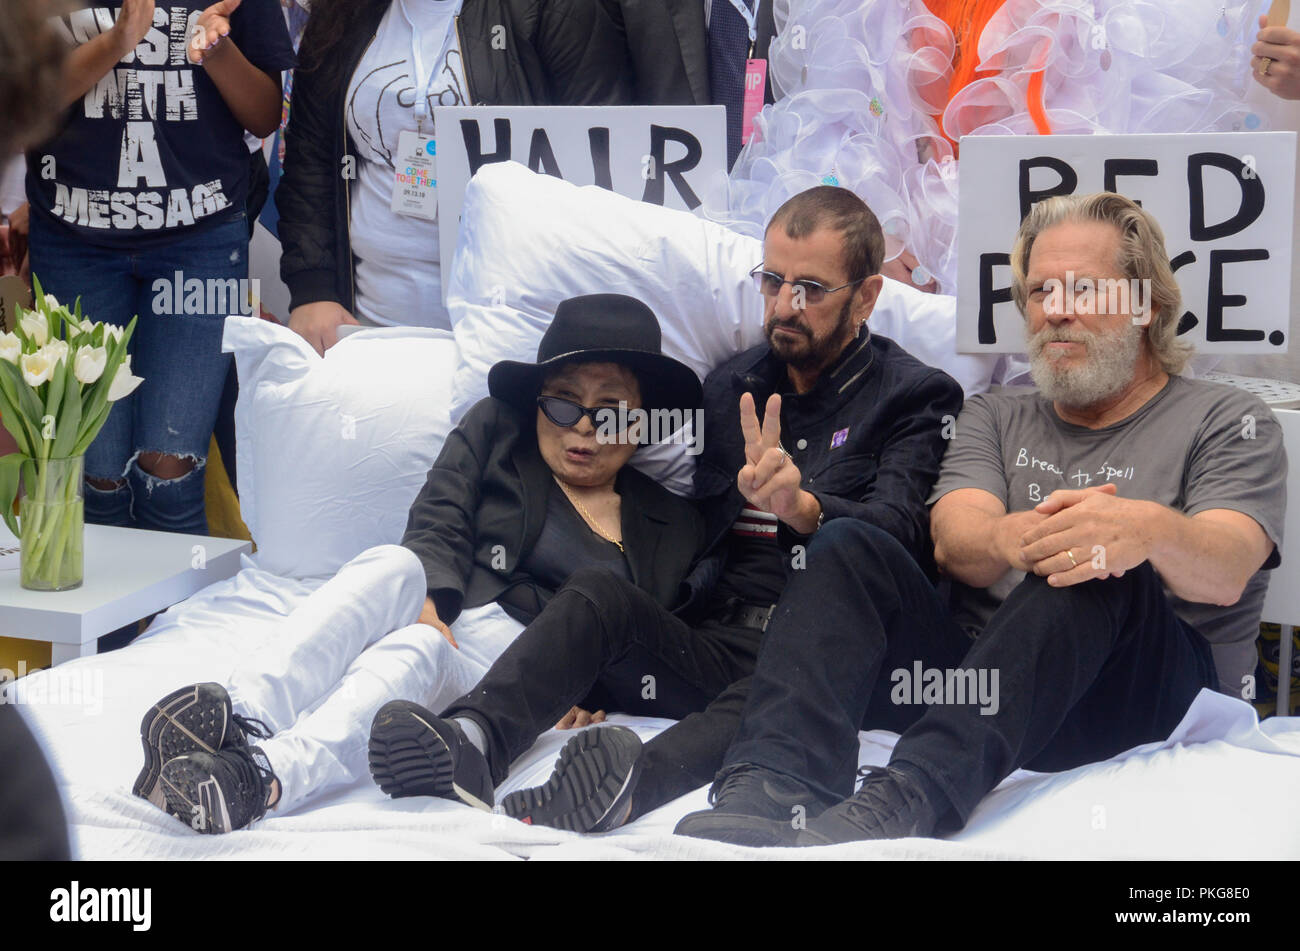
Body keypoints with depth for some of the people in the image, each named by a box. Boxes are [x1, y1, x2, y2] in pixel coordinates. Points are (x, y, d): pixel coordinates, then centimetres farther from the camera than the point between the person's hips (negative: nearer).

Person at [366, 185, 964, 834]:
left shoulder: (917, 397, 9)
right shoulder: (728, 388, 23)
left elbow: (898, 532, -9)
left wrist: (801, 506, -31)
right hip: (712, 645, 4)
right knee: (595, 593, -23)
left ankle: (638, 781, -60)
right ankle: (474, 741, -46)